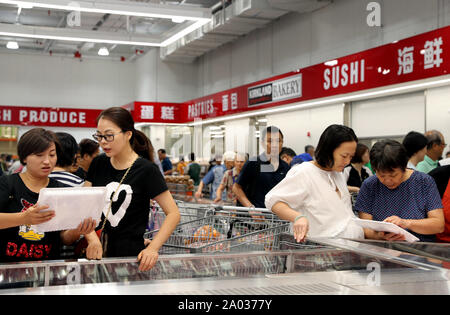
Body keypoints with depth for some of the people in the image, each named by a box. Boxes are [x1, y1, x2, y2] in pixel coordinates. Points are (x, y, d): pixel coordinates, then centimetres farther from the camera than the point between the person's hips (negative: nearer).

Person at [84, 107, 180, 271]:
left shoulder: (146, 170, -11)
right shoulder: (98, 164, 4)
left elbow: (173, 213, -11)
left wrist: (152, 248, -23)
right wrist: (93, 239, -17)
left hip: (129, 254, -4)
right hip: (97, 252, 4)